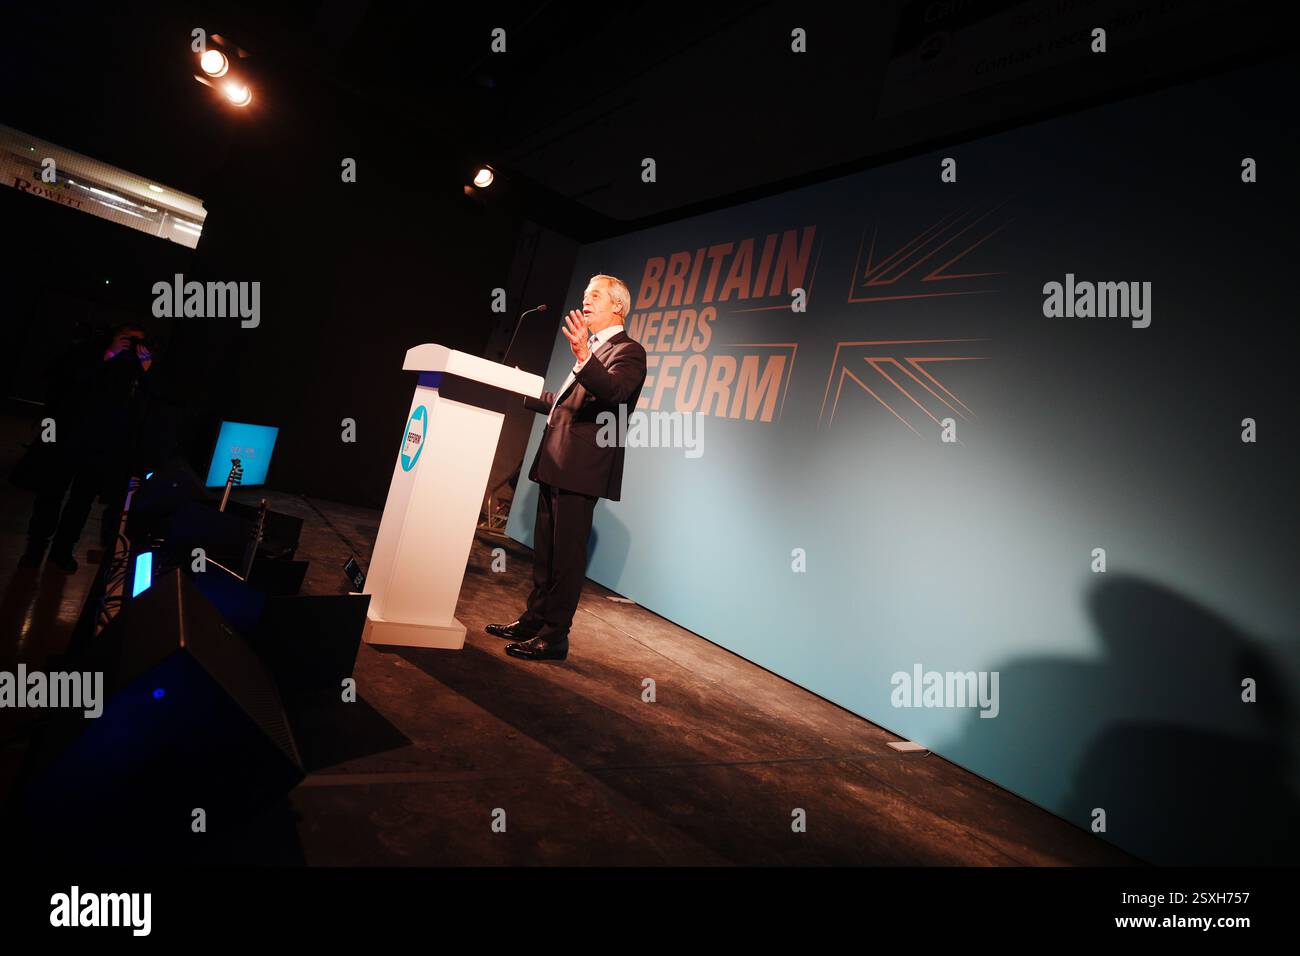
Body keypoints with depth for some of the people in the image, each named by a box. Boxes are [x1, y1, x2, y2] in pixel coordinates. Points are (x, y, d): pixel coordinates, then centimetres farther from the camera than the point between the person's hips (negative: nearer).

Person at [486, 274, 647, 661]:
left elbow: (614, 391, -27)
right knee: (545, 551, 16)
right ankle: (534, 620, 27)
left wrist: (583, 357, -41)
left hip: (581, 468, -10)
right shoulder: (592, 350, 23)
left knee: (567, 554, -3)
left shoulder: (628, 351, -6)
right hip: (555, 466, 10)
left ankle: (555, 636, 6)